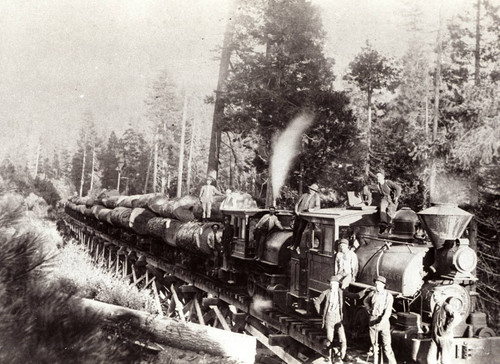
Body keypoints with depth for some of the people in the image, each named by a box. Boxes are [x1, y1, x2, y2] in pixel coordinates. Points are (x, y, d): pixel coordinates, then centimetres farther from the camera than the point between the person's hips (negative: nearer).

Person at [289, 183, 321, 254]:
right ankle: (293, 244, 22)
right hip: (299, 214, 3)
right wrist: (296, 211, -3)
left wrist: (312, 209, -23)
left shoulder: (316, 197, 5)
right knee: (295, 229, 7)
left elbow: (318, 206, -4)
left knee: (300, 230, -10)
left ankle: (296, 246, 0)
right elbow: (297, 203, 13)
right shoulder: (304, 195, 11)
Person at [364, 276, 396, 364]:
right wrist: (369, 309, 9)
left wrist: (381, 322, -27)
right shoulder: (372, 293, 4)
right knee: (374, 344, 11)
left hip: (383, 321, -4)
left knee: (387, 346, -8)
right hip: (372, 320, 4)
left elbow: (388, 311, -17)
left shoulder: (388, 296, -9)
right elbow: (365, 301, 25)